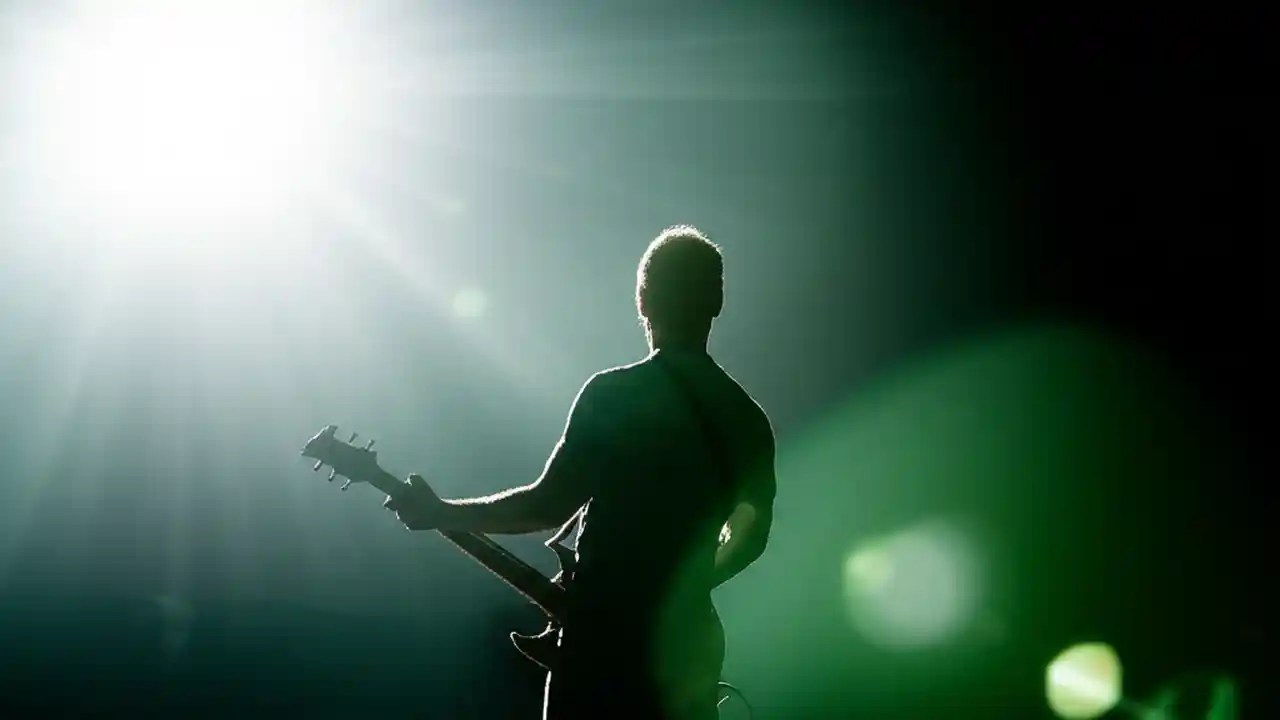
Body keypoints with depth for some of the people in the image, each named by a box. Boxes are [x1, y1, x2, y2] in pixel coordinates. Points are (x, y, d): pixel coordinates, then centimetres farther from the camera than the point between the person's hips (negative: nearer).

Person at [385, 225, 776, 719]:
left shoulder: (613, 395, -10)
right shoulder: (747, 419, 7)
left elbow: (550, 505, -12)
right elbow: (749, 538, 16)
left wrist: (441, 514, -1)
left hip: (607, 636, -5)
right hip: (688, 637, 5)